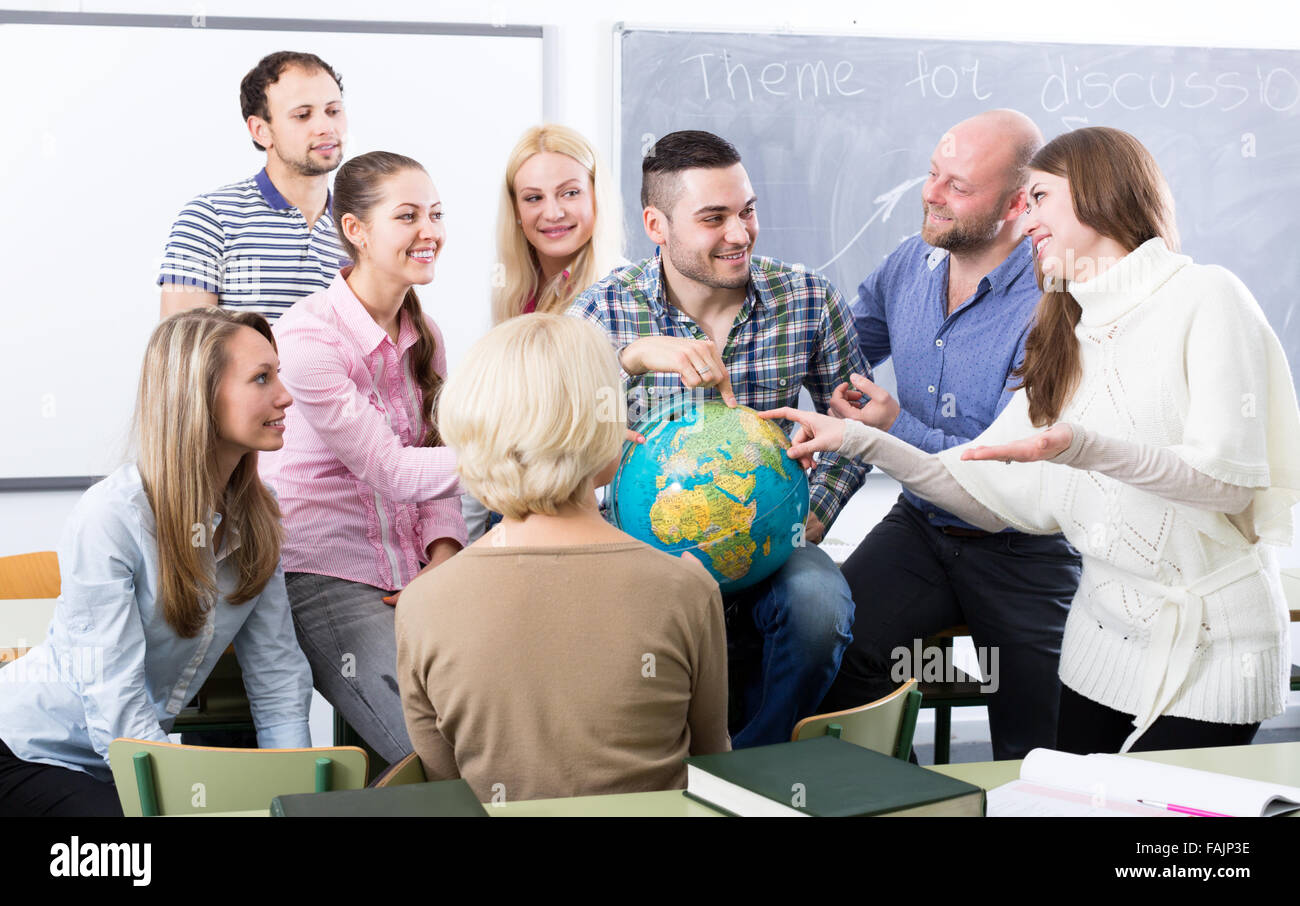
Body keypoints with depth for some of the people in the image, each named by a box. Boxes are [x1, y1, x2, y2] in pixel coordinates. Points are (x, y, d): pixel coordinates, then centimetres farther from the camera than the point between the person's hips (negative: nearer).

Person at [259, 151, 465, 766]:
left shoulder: (423, 336, 9)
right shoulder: (307, 337, -15)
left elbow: (434, 469, 10)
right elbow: (392, 471, -18)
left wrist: (443, 559, -8)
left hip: (411, 575, 6)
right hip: (323, 574, -6)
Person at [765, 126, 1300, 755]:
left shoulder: (1204, 297, -8)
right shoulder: (1066, 340, 11)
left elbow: (1231, 478, -17)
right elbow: (989, 494, 7)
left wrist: (1084, 447, -31)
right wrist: (859, 439, 0)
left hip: (1212, 649, -6)